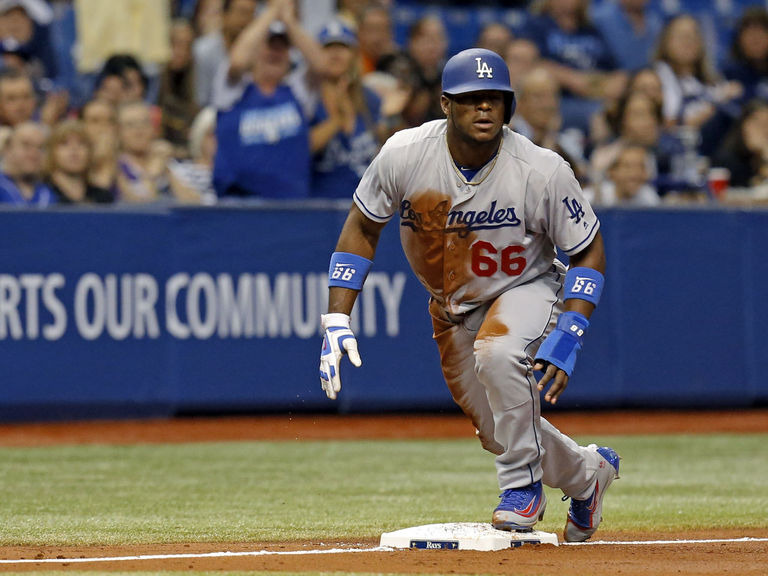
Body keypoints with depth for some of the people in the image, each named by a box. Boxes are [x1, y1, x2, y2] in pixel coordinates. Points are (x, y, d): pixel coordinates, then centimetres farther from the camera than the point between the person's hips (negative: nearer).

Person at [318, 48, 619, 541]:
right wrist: (337, 320, -14)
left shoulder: (543, 171, -27)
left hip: (525, 288, -4)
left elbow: (589, 252, -14)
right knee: (499, 432, 8)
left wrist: (567, 339, -25)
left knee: (497, 353, -36)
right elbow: (362, 229, -6)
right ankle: (588, 472, 39)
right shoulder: (405, 154, -21)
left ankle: (523, 482, -15)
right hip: (452, 306, 4)